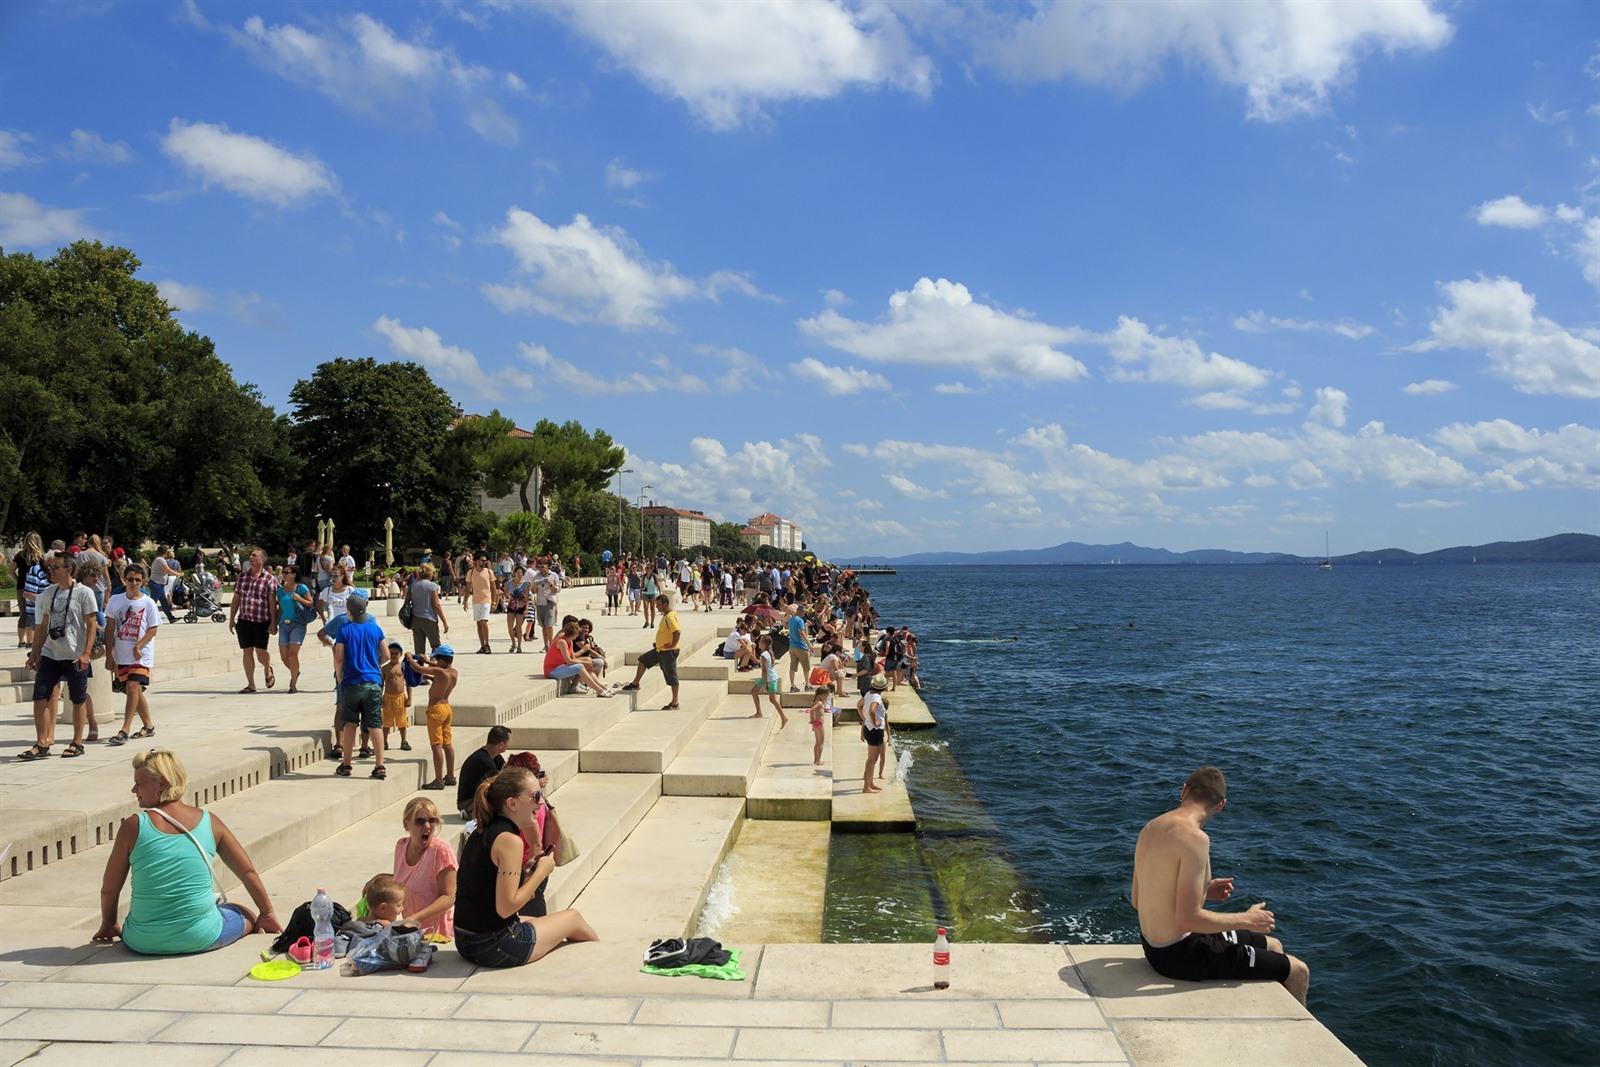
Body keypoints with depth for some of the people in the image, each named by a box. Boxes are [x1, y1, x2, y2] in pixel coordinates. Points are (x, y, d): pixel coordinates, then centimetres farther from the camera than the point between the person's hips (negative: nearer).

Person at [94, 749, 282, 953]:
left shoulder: (133, 826, -9)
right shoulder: (209, 822, -4)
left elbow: (109, 889, 0)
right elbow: (248, 872, 4)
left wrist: (108, 925, 20)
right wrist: (267, 914, 18)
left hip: (145, 943, 1)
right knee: (247, 915, 27)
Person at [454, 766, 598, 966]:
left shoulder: (480, 833, 7)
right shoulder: (509, 840, -21)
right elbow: (505, 908, -24)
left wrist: (530, 871, 5)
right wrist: (541, 872, -12)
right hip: (495, 948, -8)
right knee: (573, 916, 12)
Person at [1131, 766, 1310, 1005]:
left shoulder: (1150, 827, 3)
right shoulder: (1194, 837, -24)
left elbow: (1137, 900, 11)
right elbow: (1187, 920, -27)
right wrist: (1246, 920, -13)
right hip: (1182, 955, -9)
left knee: (1273, 946, 26)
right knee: (1298, 972, 5)